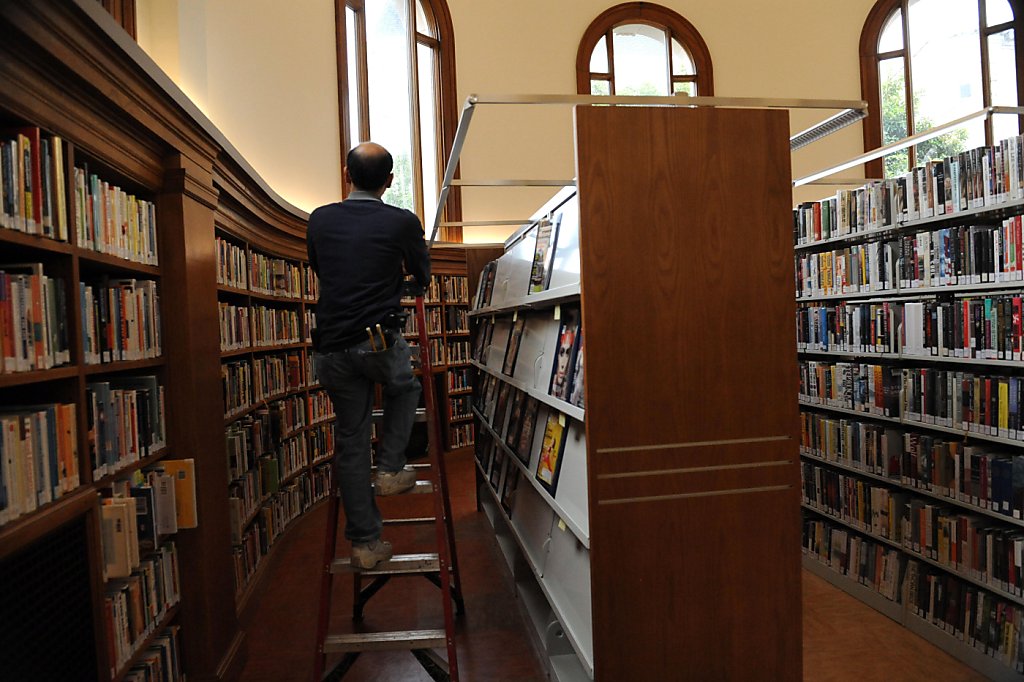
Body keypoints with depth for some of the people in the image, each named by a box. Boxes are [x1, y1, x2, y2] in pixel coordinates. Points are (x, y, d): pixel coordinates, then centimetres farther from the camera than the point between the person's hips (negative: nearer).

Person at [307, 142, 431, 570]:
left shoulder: (320, 220, 6)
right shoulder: (403, 222, -4)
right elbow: (422, 277, 12)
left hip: (331, 349, 3)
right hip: (381, 343, -3)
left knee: (350, 443, 11)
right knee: (405, 390, 31)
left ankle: (364, 542, 18)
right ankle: (390, 469, 22)